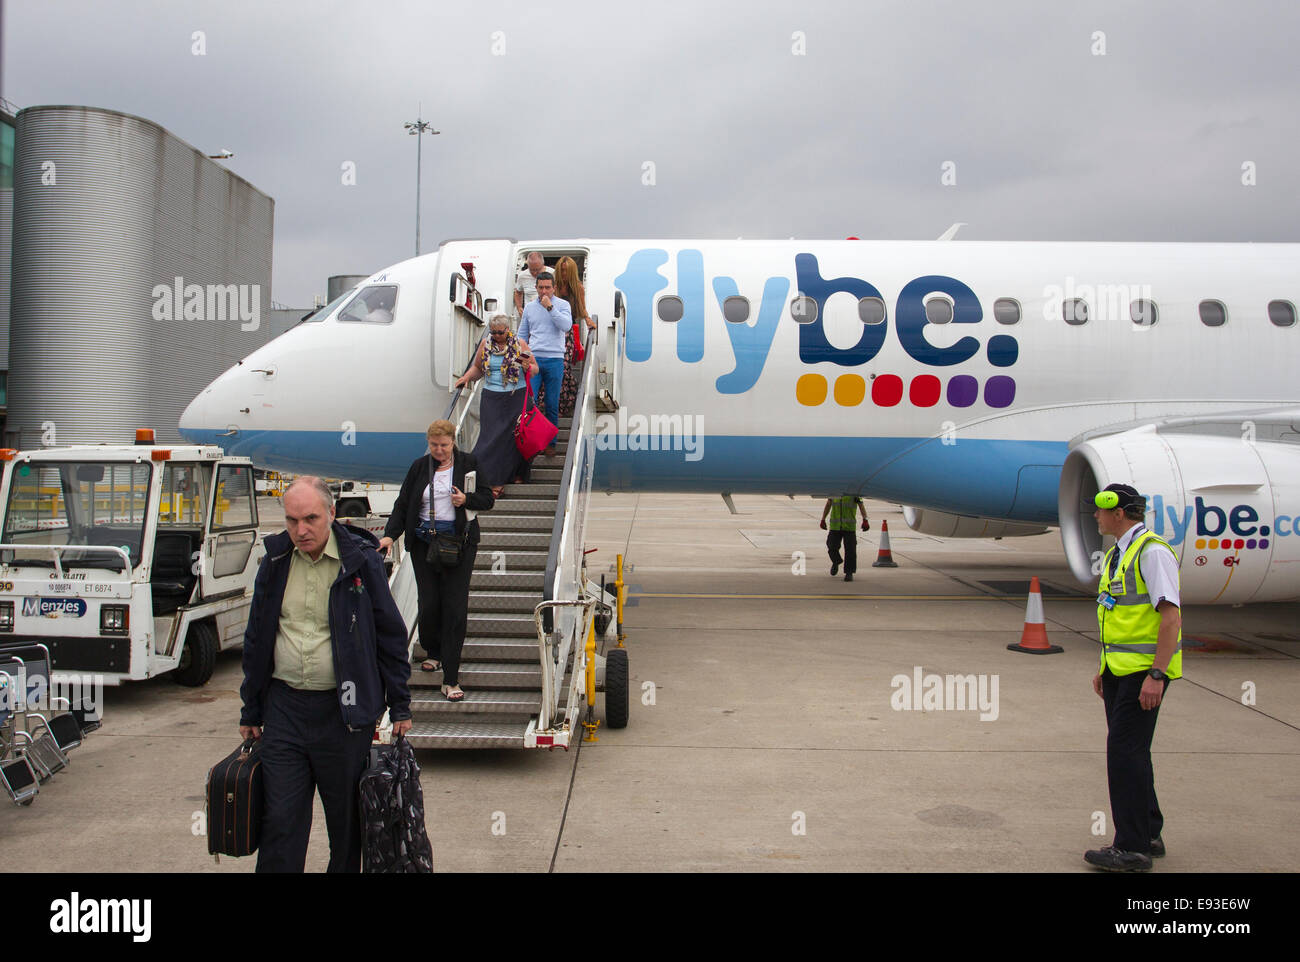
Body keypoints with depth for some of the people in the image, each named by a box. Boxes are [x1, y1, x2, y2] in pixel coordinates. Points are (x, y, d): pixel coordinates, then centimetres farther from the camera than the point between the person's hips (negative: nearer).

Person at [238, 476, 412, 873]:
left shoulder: (360, 561, -6)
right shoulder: (275, 562, 4)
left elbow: (391, 636, -1)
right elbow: (256, 642, 13)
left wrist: (400, 706, -1)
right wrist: (250, 712, 14)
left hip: (344, 710, -3)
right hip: (283, 709, 3)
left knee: (346, 818, 11)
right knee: (280, 821, 5)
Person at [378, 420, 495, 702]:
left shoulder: (468, 464, 2)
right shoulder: (419, 466, 8)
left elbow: (487, 499, 5)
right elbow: (402, 504, 10)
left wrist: (467, 499, -15)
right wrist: (390, 535, -3)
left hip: (459, 542, -2)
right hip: (424, 542, 2)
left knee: (455, 607, -6)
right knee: (428, 603, 1)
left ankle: (451, 679, -2)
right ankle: (433, 653, 32)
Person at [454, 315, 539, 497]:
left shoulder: (519, 344, 3)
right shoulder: (485, 344, 7)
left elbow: (535, 369, 7)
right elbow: (477, 367, 18)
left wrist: (528, 367, -15)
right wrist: (467, 377, 0)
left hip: (516, 398, -1)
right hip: (492, 399, 1)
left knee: (515, 436, 2)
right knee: (492, 437, -6)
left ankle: (517, 475, 18)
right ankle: (494, 481, -3)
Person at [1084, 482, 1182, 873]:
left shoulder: (1152, 552, -15)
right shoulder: (1116, 554, 15)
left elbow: (1171, 616, -19)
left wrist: (1156, 675, -22)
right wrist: (1104, 668, 21)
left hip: (1144, 671, -9)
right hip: (1119, 669, 9)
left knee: (1125, 751, -8)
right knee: (1129, 751, 14)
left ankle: (1133, 849, 1)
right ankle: (1148, 835, 27)